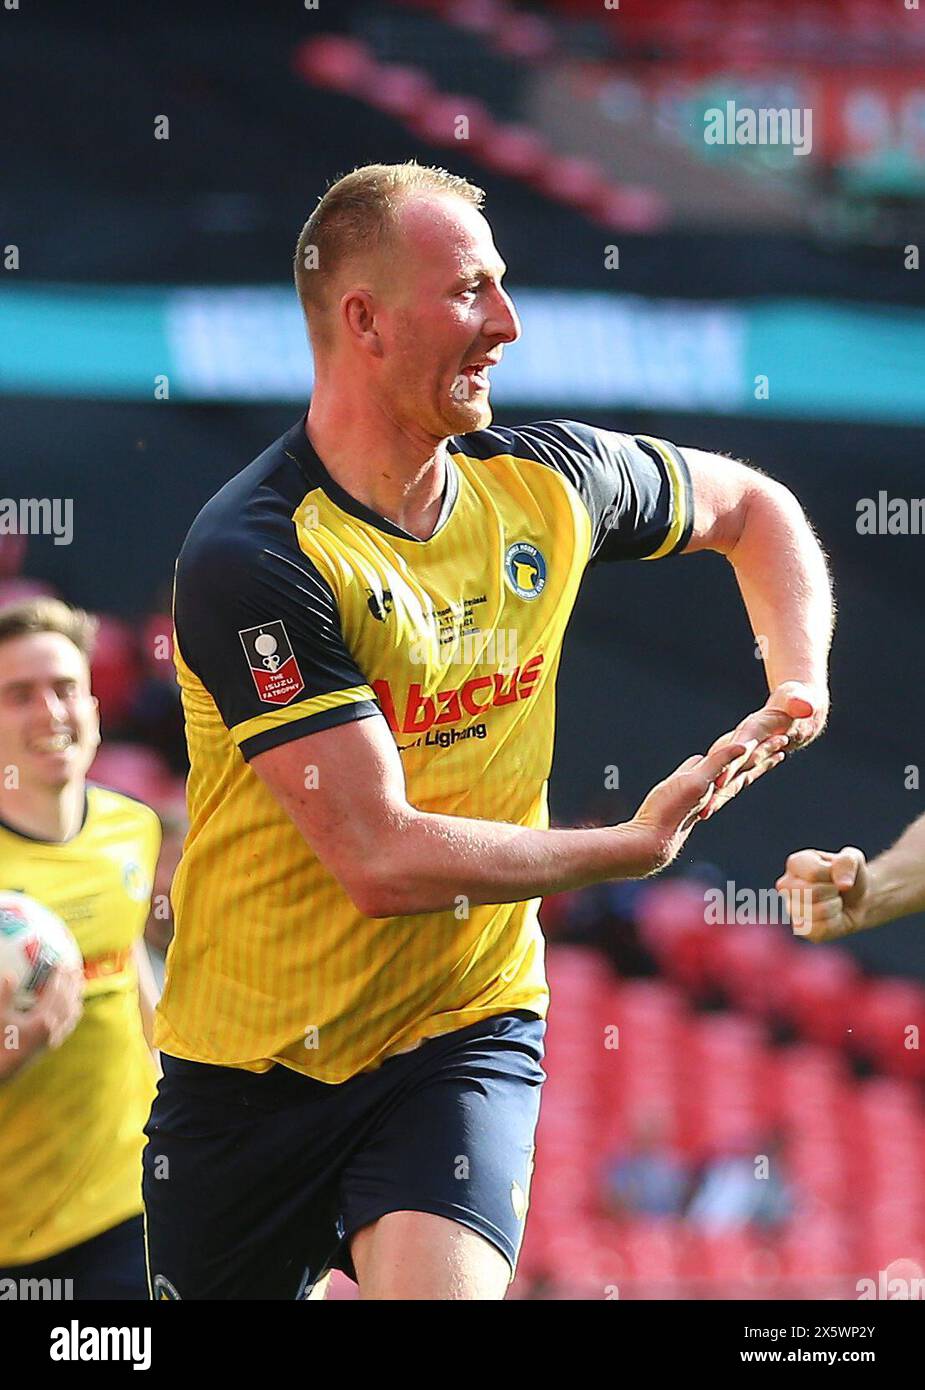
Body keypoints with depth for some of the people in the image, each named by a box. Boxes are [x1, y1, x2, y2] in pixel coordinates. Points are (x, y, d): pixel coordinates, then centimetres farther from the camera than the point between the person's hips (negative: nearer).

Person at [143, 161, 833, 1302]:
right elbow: (384, 859, -23)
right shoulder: (250, 559, -20)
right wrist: (636, 846, -14)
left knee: (435, 1288, -25)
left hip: (464, 1036, 2)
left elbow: (751, 506, 21)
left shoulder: (542, 486, -1)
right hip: (249, 1068, -2)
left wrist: (796, 688, 5)